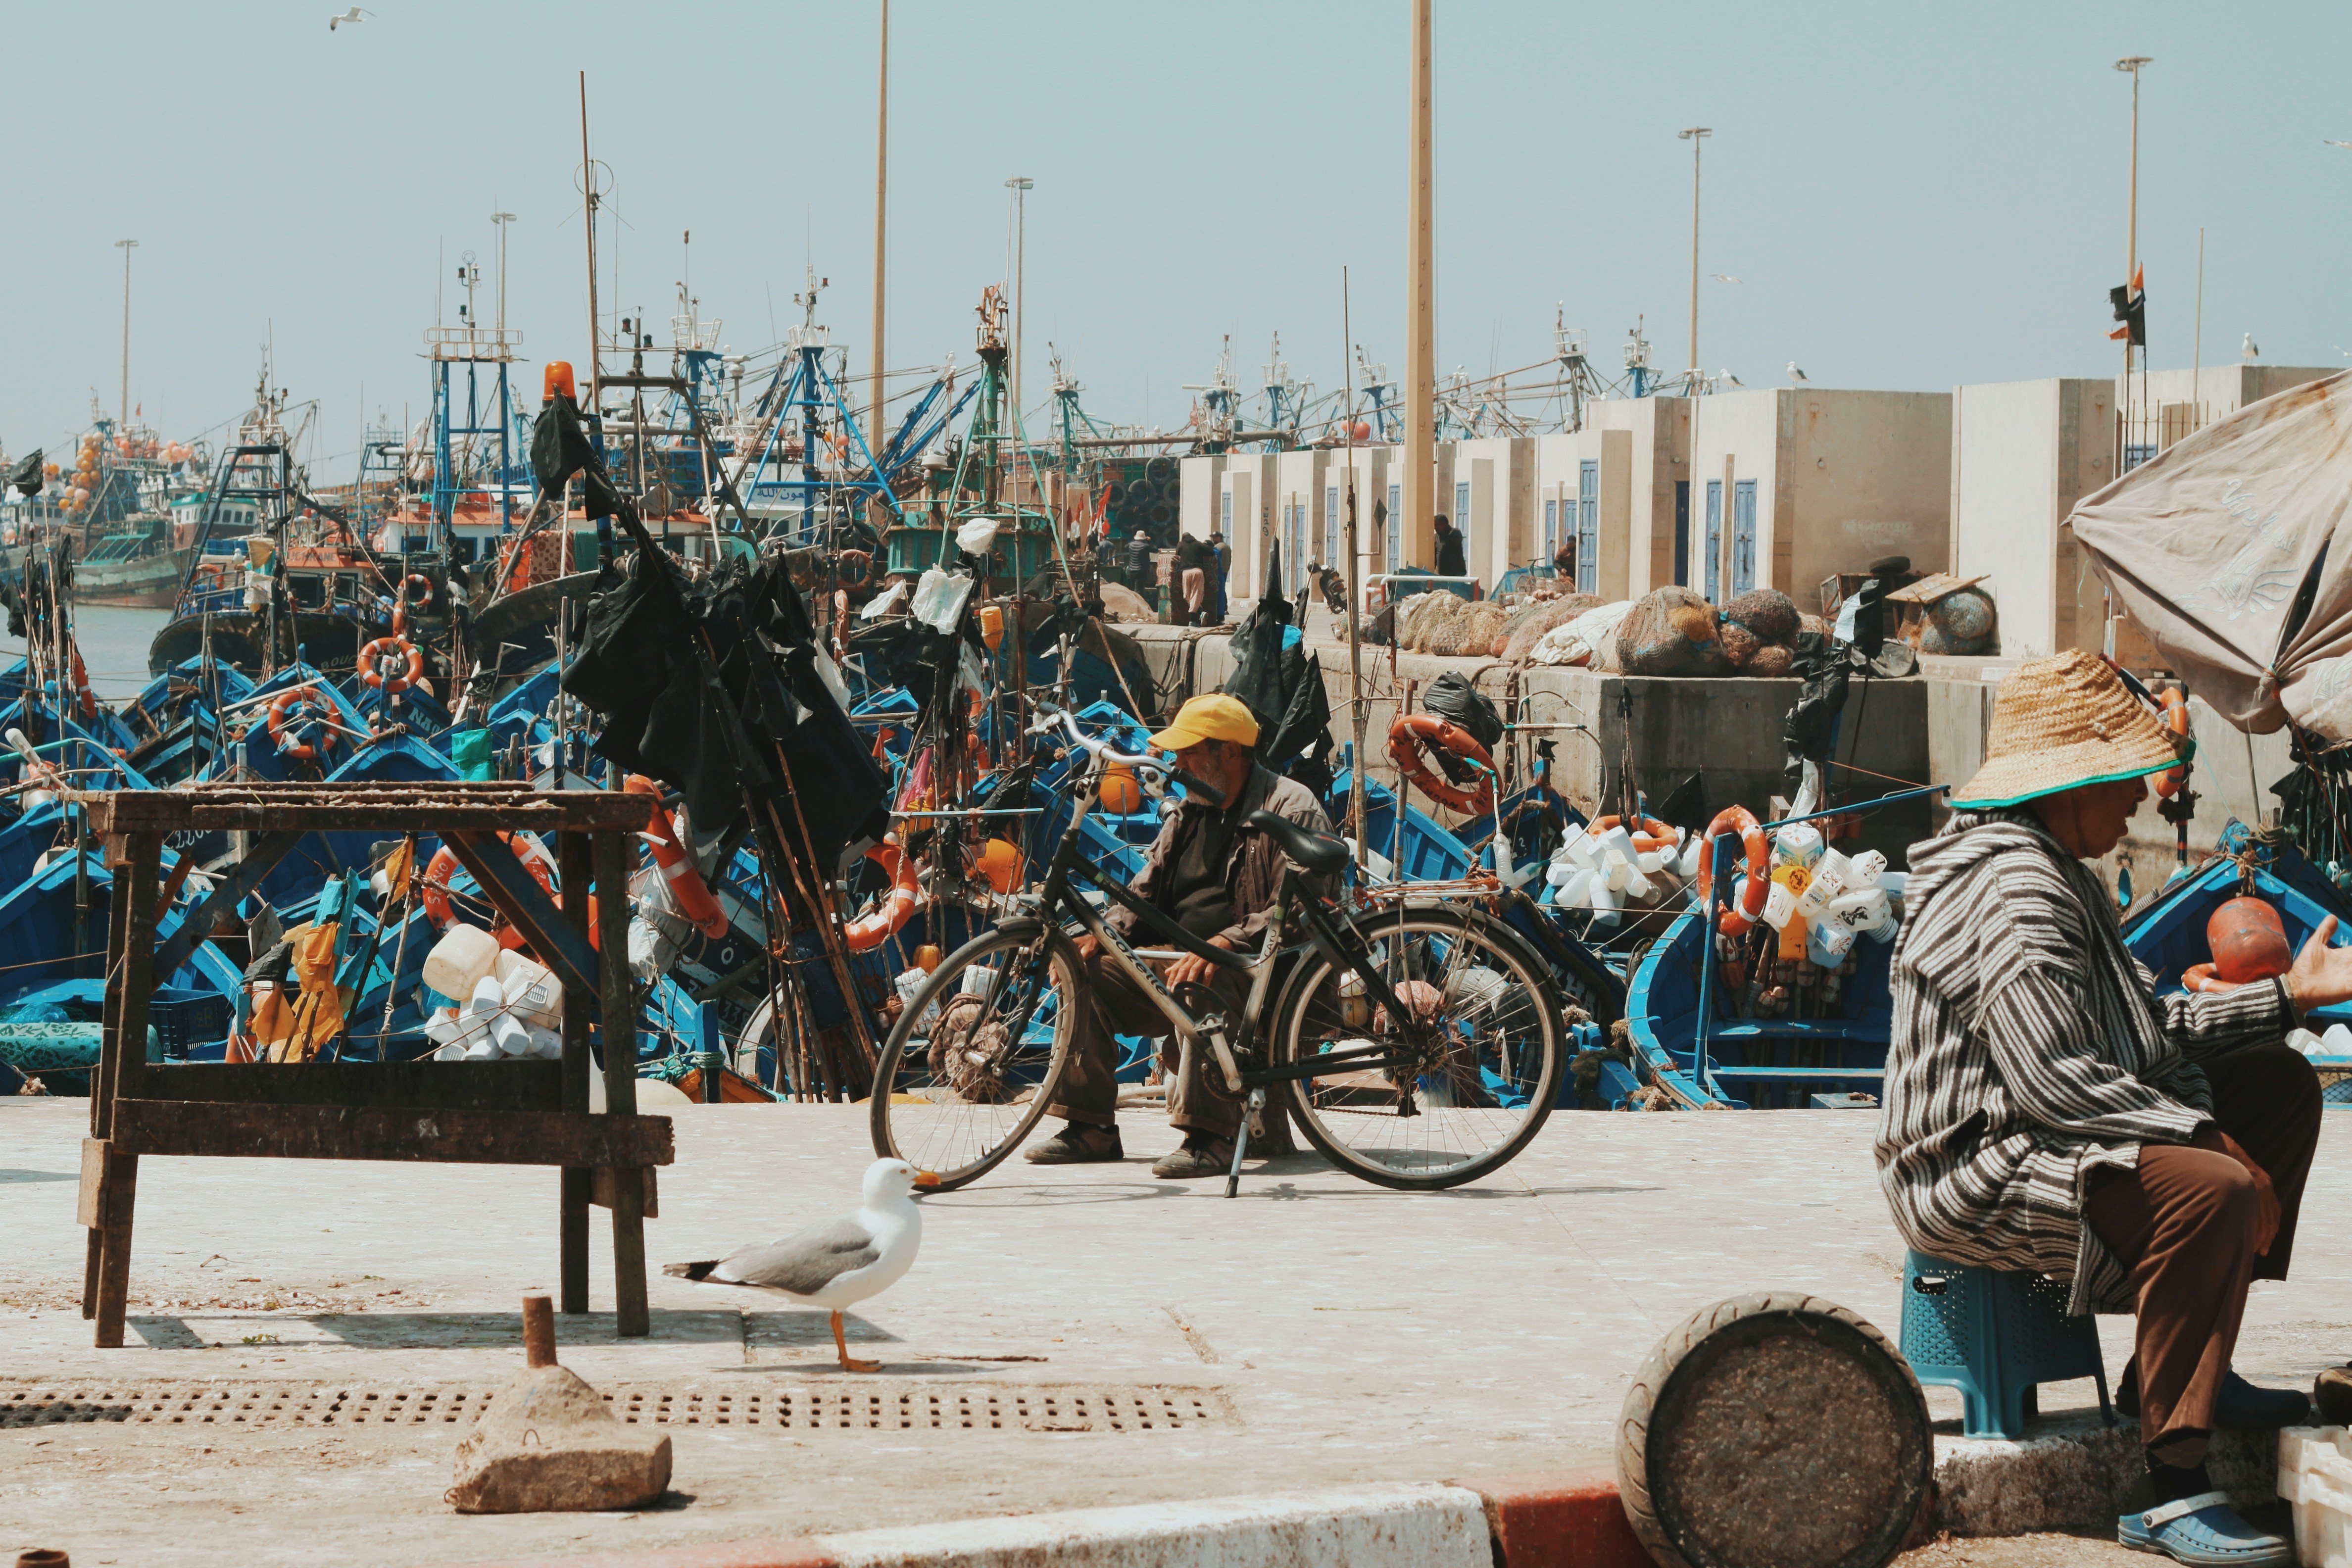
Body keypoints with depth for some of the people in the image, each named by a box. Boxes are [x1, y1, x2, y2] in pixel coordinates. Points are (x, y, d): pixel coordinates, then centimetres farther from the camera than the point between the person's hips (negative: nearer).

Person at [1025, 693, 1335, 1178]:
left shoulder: (1291, 808, -8)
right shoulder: (1188, 814, 17)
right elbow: (1145, 895, 17)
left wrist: (1220, 945, -31)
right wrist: (1097, 934, -5)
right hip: (1179, 957, 8)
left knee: (1198, 984, -39)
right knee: (1086, 971, -11)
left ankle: (1209, 1137, -36)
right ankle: (1090, 1129, -10)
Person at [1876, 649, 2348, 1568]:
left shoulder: (2056, 874, 17)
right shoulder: (2013, 892, -20)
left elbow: (2148, 1032, 19)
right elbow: (2055, 1082, -29)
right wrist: (2207, 1137, -23)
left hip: (2043, 1139, 12)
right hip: (1977, 1180, -12)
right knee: (2212, 1191, -35)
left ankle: (2182, 1372, 15)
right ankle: (2168, 1488, -31)